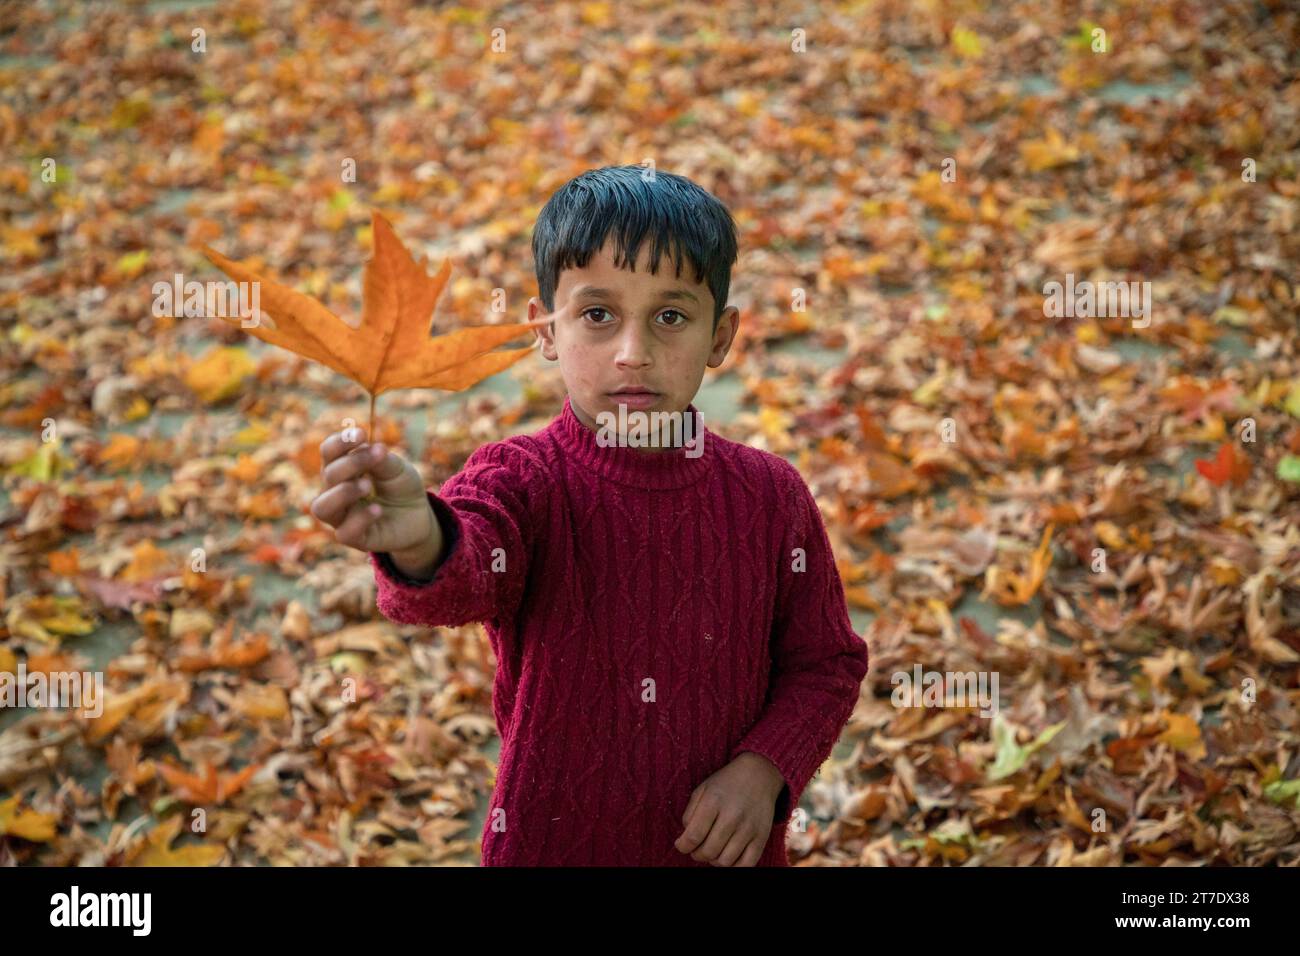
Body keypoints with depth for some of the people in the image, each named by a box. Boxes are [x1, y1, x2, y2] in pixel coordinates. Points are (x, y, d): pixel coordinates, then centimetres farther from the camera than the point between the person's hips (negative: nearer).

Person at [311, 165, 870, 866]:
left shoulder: (770, 495, -8)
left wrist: (766, 768, -14)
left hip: (723, 848, 2)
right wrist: (419, 544, -58)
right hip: (548, 842, -1)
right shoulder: (522, 480, -15)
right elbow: (463, 579, -36)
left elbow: (826, 662, 2)